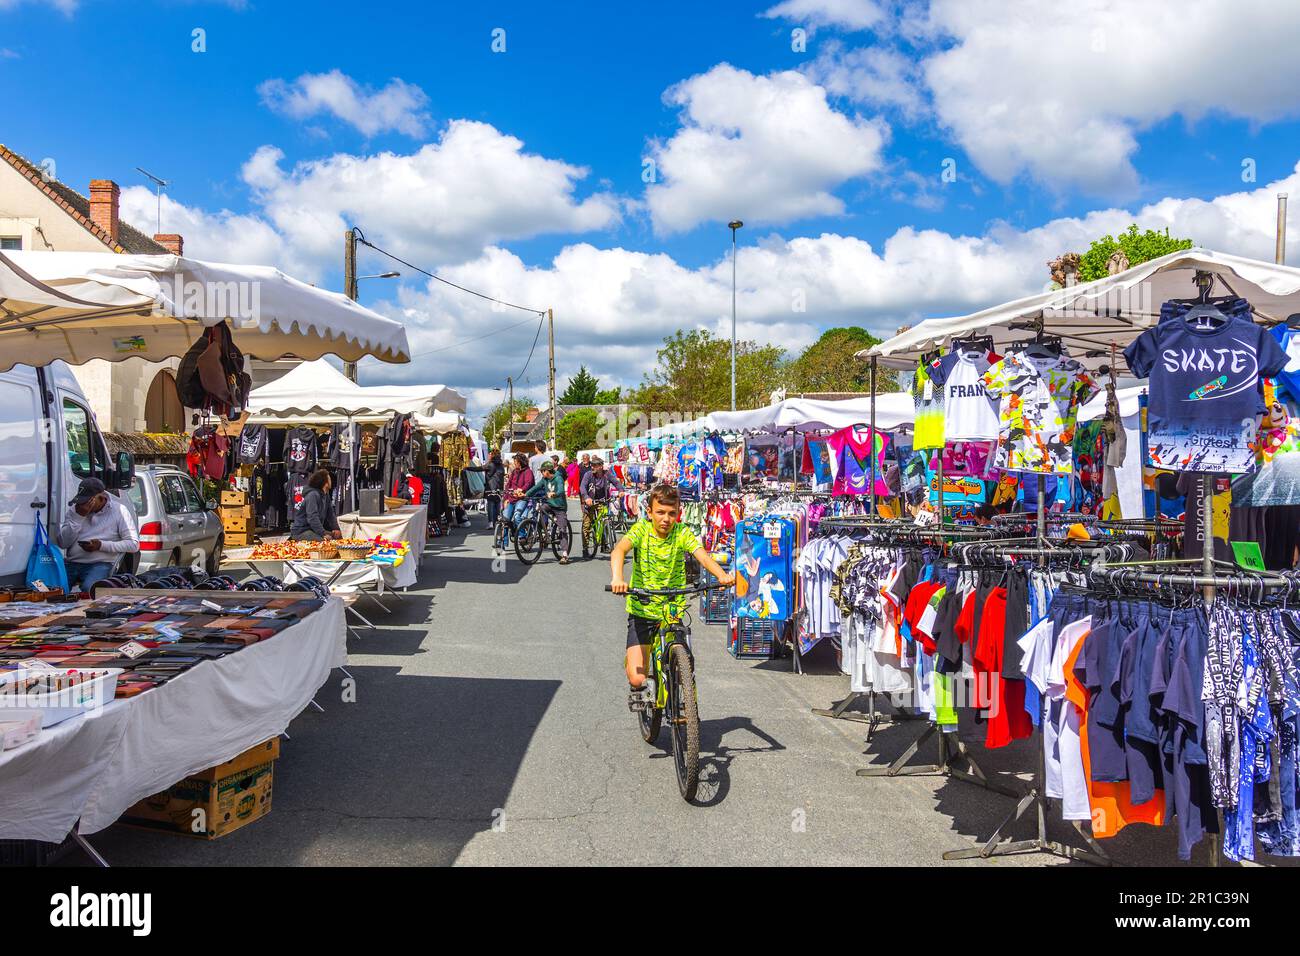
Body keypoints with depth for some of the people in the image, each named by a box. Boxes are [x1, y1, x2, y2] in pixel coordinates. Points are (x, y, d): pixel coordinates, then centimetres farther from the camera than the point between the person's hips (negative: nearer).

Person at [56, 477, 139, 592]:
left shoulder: (118, 510, 2)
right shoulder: (74, 510, 13)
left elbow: (134, 544, -3)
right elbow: (62, 543, 4)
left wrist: (101, 545, -13)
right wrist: (78, 517, -6)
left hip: (100, 564, -3)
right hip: (71, 563, 3)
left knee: (88, 588, -33)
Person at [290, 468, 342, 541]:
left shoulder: (326, 495, 12)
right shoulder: (313, 495, -18)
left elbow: (331, 514, 13)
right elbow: (312, 518, -28)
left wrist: (336, 529, -3)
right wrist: (323, 534, -33)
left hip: (314, 530, 10)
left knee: (338, 536, 3)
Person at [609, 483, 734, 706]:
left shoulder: (682, 533, -7)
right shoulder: (642, 529, -9)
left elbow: (702, 555, -22)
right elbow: (619, 549, -26)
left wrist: (722, 575, -42)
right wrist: (617, 578, -46)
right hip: (641, 611, -1)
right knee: (637, 679, -8)